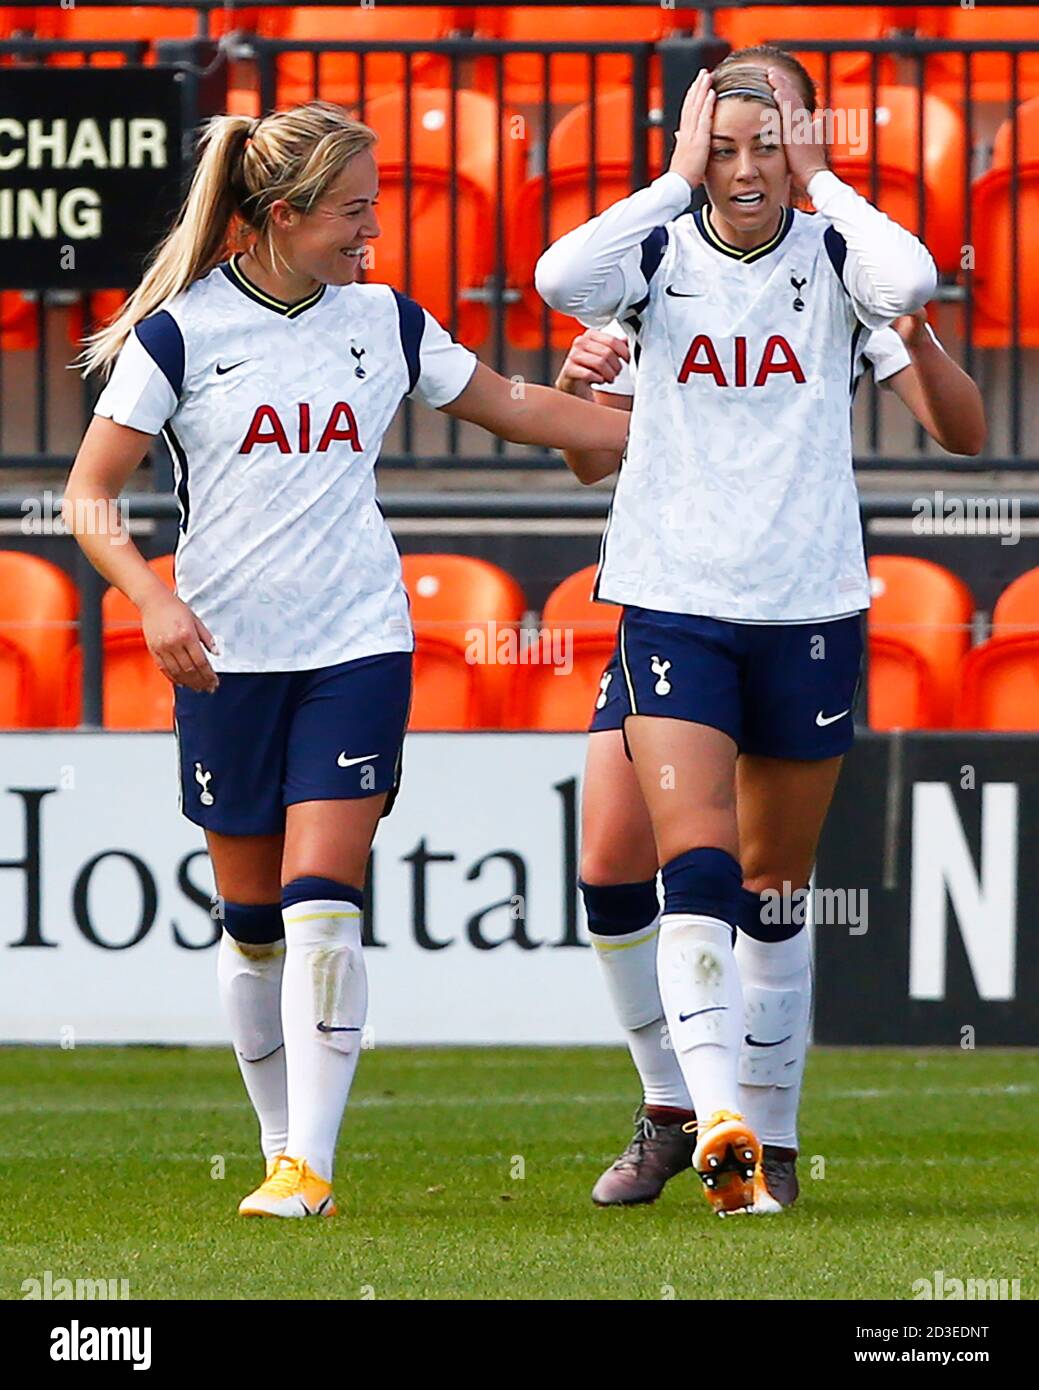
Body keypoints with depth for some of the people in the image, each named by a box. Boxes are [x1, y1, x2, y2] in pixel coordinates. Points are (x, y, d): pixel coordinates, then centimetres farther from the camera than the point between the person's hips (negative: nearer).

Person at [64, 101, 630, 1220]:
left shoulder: (386, 323, 6)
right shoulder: (184, 330, -4)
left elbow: (518, 410, 19)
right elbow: (89, 493, -3)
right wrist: (152, 599, -19)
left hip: (357, 651, 1)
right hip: (224, 656, -1)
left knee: (322, 908, -12)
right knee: (252, 924, 6)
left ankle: (309, 1164, -13)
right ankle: (281, 1145, 22)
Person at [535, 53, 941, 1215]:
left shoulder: (830, 255, -1)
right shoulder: (661, 256, -2)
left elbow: (910, 281, -25)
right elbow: (561, 276, -24)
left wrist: (820, 182, -14)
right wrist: (678, 183, -16)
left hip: (811, 608, 1)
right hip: (675, 605, -1)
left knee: (774, 895, 11)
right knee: (695, 870, -16)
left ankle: (767, 1132, 22)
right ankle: (710, 1122, -24)